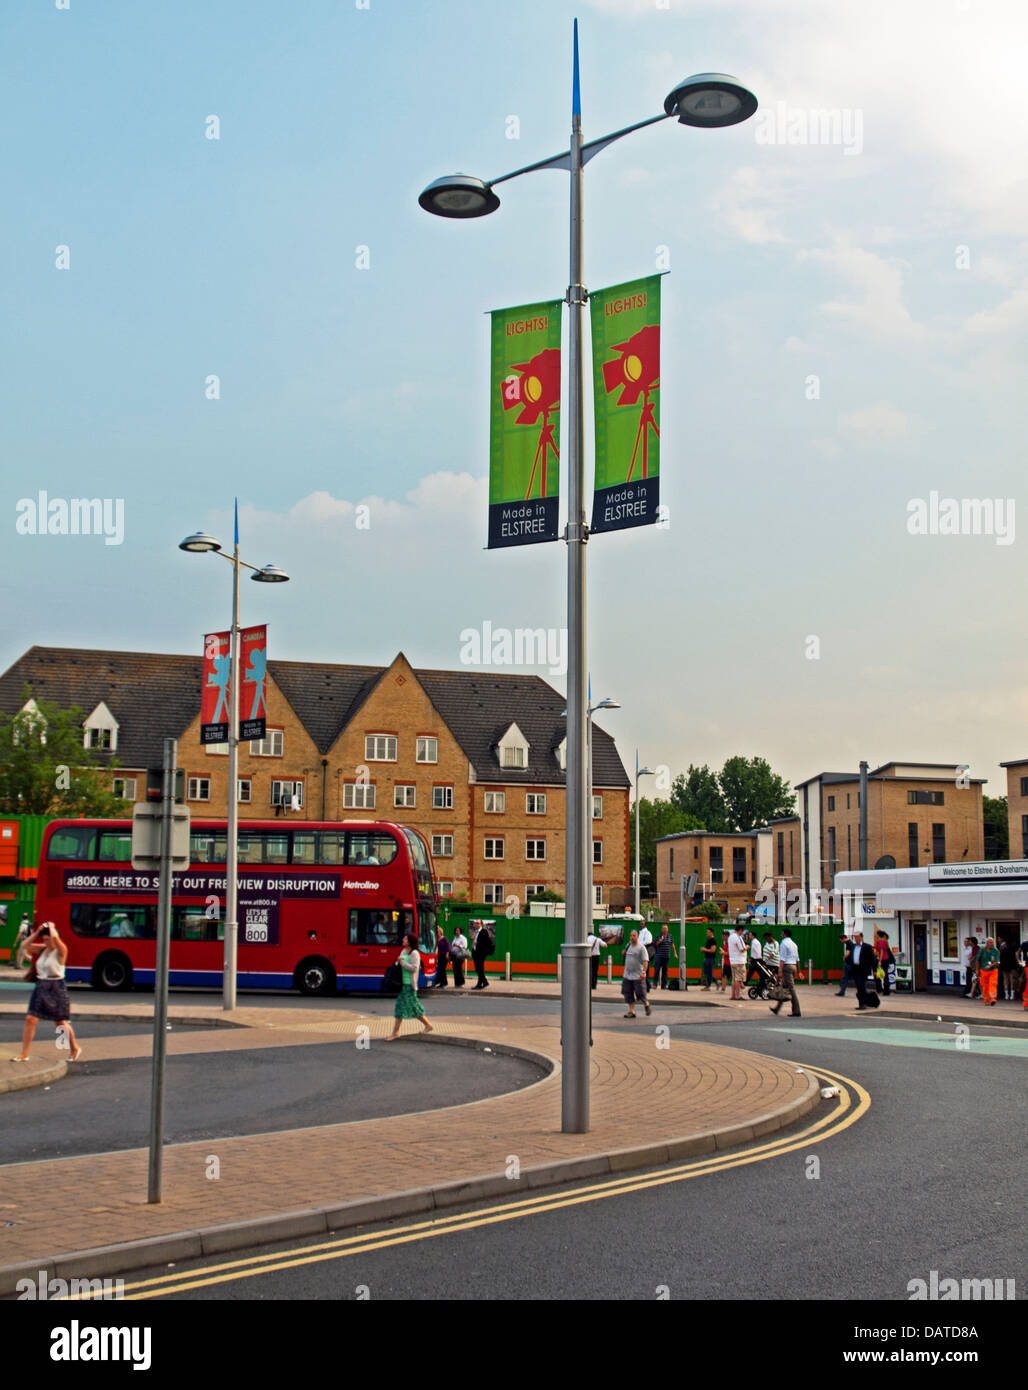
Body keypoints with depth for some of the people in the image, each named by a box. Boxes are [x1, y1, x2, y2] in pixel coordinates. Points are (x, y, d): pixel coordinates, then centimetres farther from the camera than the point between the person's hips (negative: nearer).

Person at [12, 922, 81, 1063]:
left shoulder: (60, 950, -11)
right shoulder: (43, 949, 8)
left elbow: (55, 937, -30)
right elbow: (26, 945, 3)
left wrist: (51, 927, -11)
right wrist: (37, 932, -3)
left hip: (56, 989, -6)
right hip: (41, 987, 6)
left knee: (60, 1022, 6)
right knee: (30, 1019, -5)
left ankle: (75, 1049, 26)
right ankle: (23, 1054, -1)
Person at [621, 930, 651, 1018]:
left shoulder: (641, 948, -9)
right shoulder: (628, 946, 11)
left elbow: (645, 961, -16)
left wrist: (643, 972, -26)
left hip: (638, 976, -6)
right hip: (627, 975, 6)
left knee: (640, 993, -2)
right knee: (628, 994, 3)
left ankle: (646, 1004, 26)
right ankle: (631, 1011, 8)